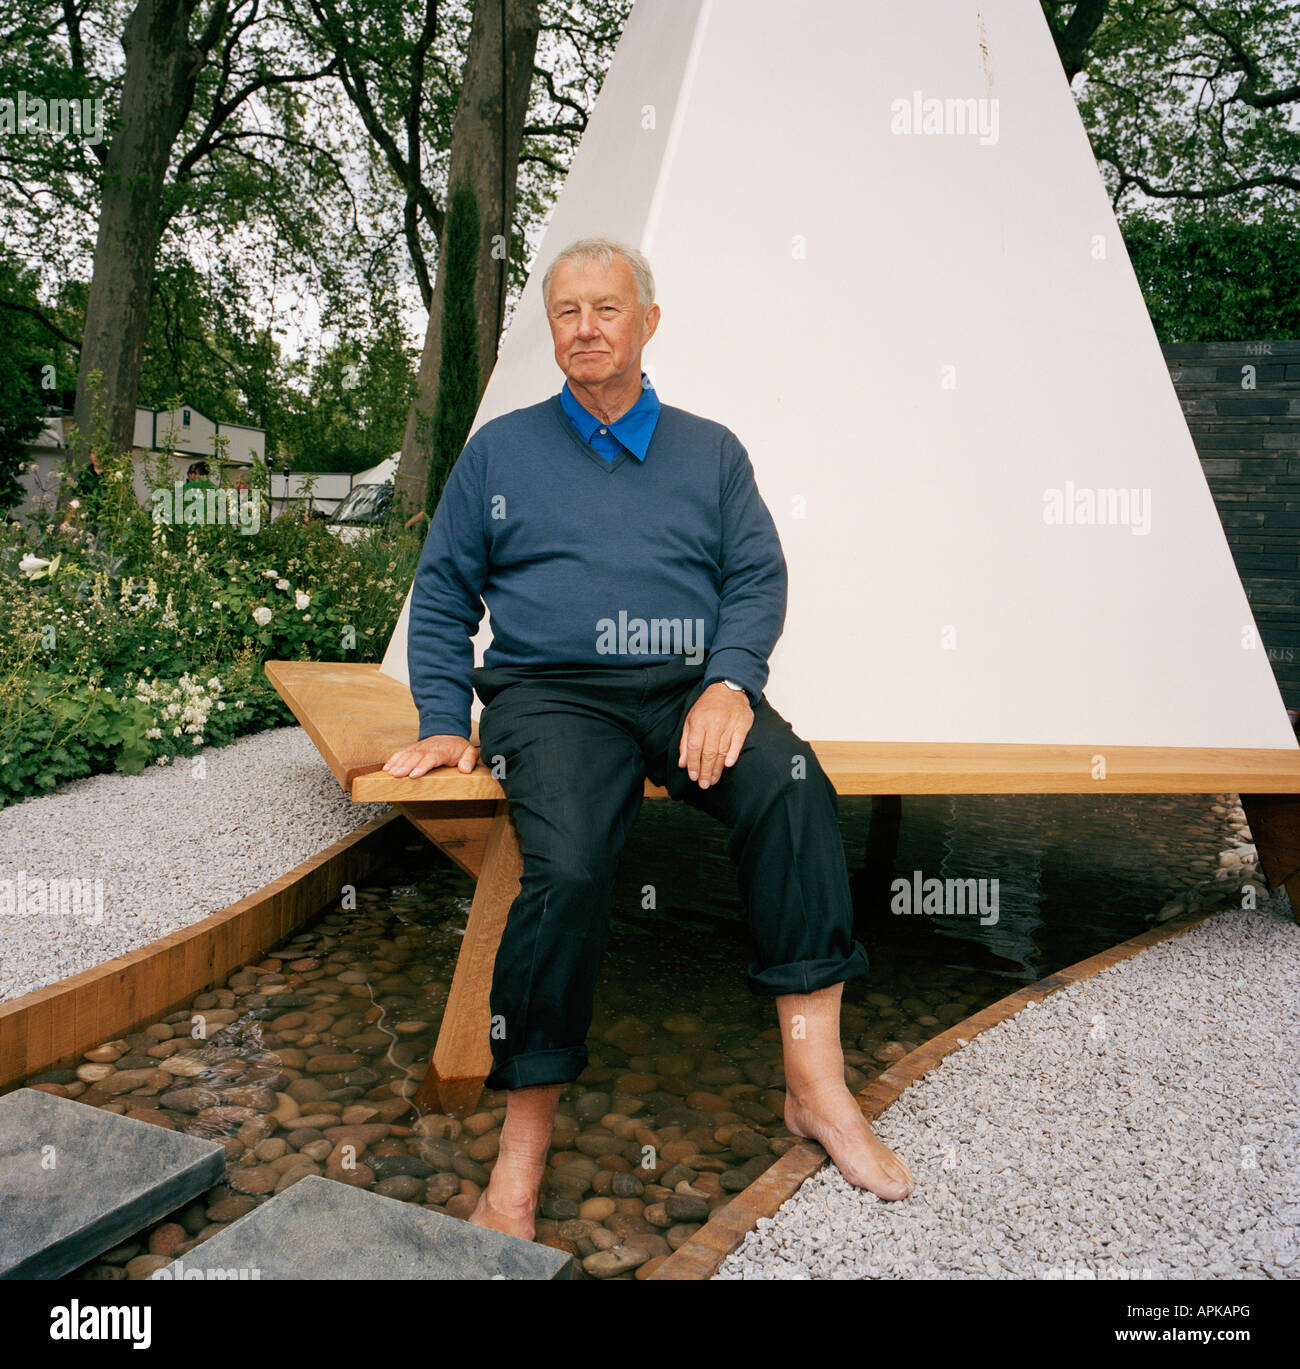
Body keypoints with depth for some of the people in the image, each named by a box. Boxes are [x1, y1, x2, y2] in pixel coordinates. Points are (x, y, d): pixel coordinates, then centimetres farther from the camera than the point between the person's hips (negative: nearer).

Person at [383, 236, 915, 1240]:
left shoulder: (710, 451, 19)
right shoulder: (500, 451, 17)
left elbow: (758, 581, 9)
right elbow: (443, 596, 15)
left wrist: (730, 681, -11)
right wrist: (447, 723, 1)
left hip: (690, 687, 2)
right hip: (552, 694, -1)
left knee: (794, 790, -30)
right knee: (569, 866, -31)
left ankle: (817, 1085, -23)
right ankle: (523, 1148, -17)